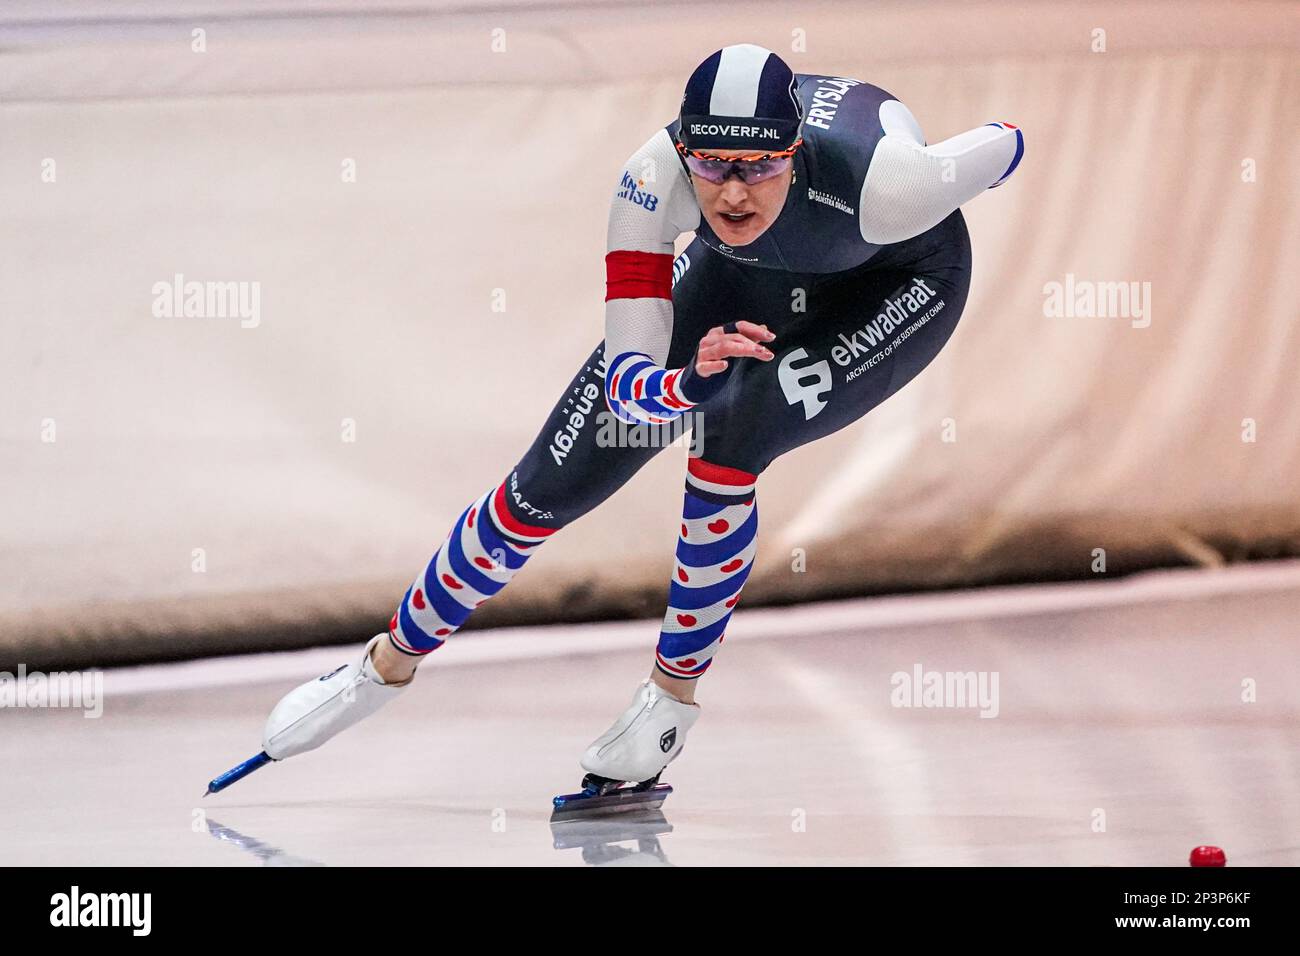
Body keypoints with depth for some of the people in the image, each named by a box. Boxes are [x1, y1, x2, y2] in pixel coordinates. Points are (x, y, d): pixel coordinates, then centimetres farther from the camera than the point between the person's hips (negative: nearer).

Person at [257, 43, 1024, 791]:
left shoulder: (880, 180, -43)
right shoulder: (656, 178, -36)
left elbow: (1009, 146, -21)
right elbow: (627, 373, -34)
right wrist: (688, 382, -56)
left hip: (902, 282, -3)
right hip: (742, 275, 3)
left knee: (729, 435, -30)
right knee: (551, 484, 1)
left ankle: (674, 693, -9)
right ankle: (388, 665, 23)